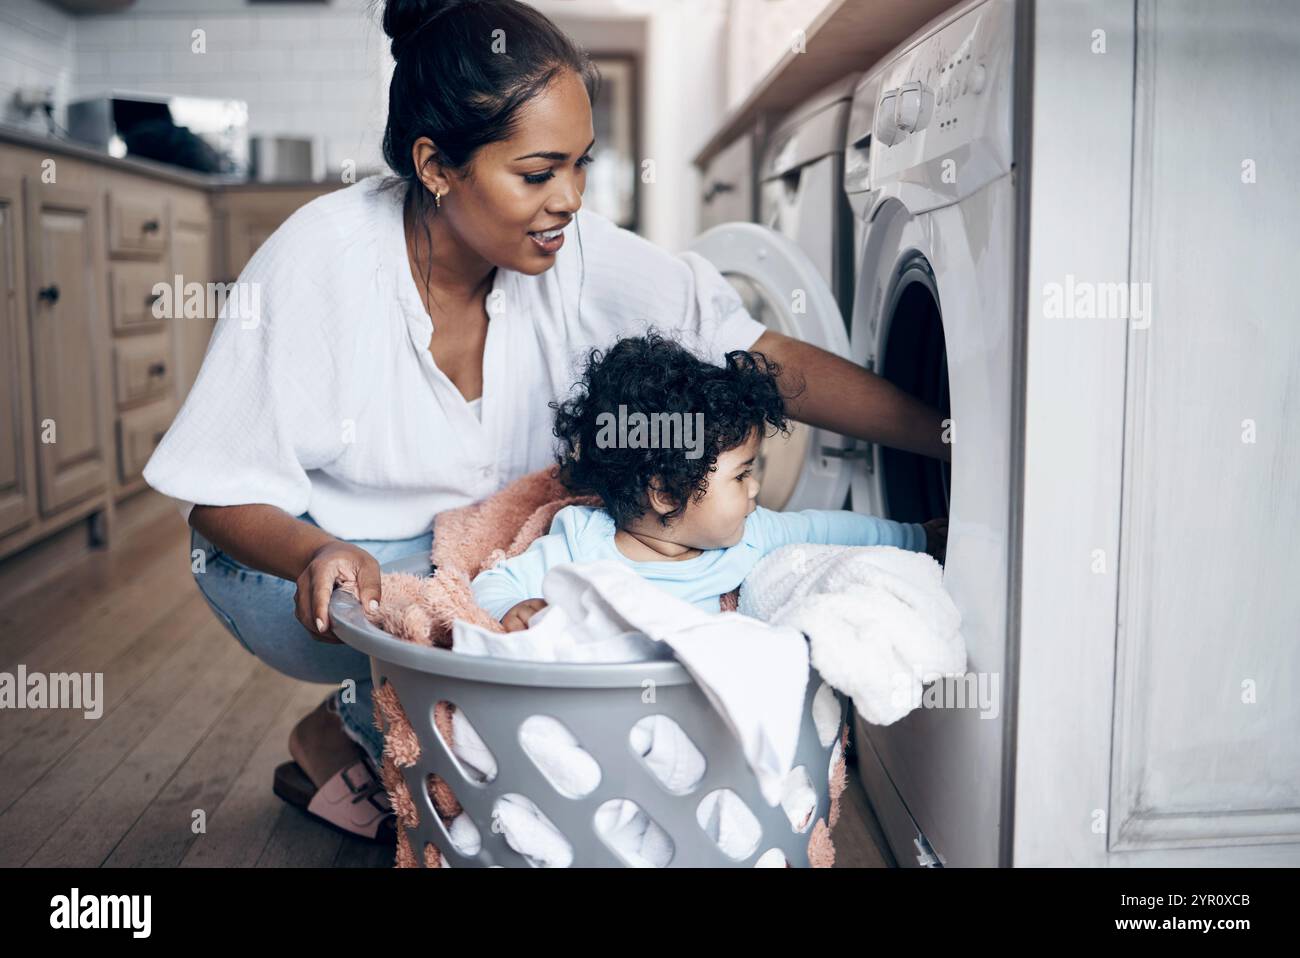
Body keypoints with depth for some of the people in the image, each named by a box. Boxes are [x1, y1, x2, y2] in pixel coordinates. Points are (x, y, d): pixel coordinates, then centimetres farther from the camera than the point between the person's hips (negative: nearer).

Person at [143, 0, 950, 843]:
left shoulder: (576, 255, -17)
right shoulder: (319, 264, -26)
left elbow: (762, 357, -20)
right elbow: (223, 494, -18)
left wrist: (953, 439, -24)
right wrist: (318, 555, -40)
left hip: (470, 548, 6)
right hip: (294, 562, -5)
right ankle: (339, 741, 3)